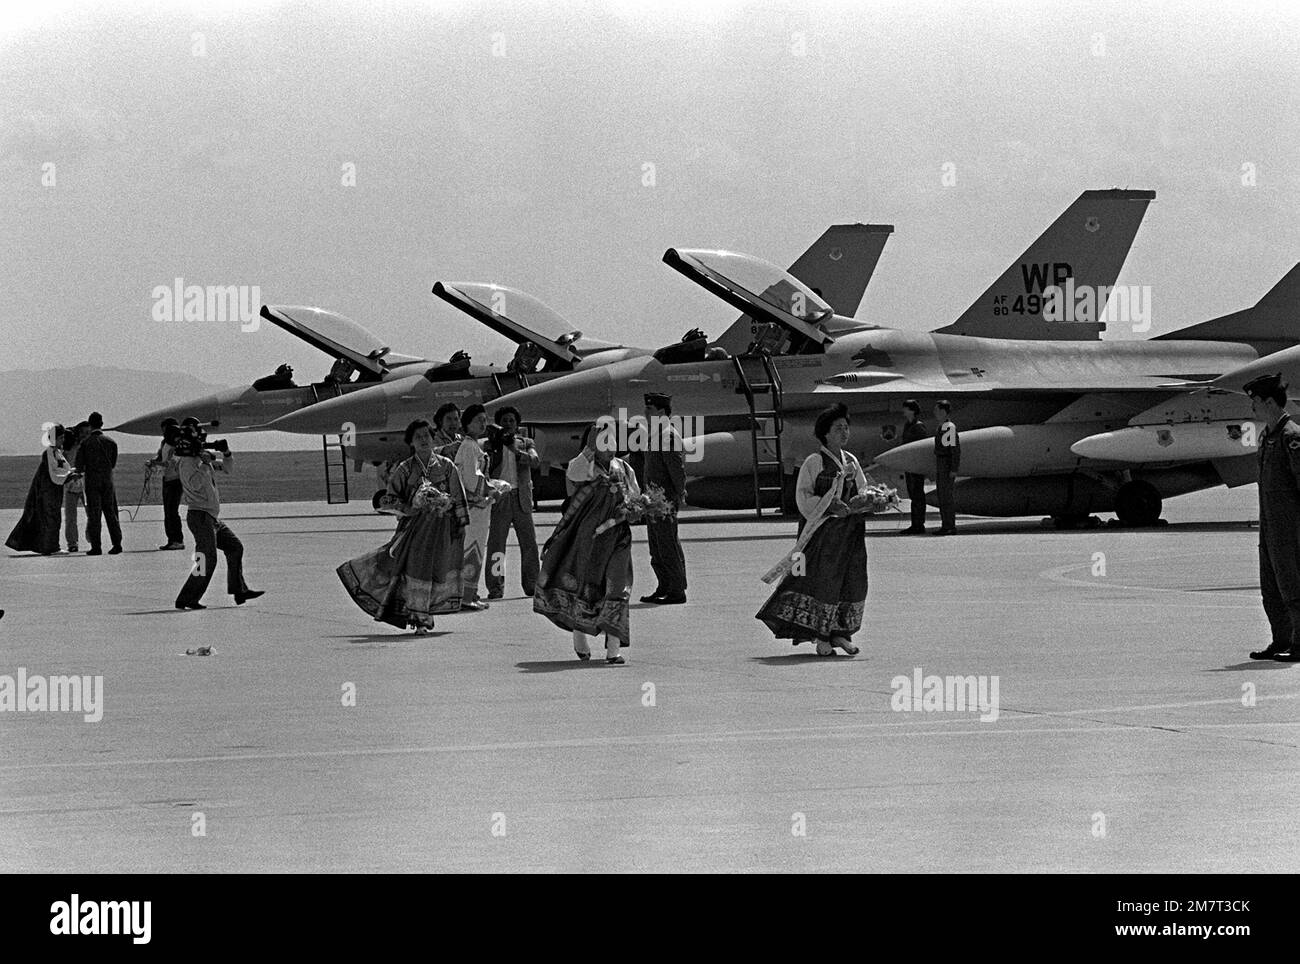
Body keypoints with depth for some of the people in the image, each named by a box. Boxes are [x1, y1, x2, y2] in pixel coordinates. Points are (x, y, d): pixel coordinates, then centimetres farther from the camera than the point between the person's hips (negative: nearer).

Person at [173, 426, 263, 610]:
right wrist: (205, 463, -23)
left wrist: (226, 452, 3)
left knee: (235, 548, 16)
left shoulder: (203, 459, 13)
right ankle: (186, 600, -11)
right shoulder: (187, 463, -14)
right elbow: (195, 484, -30)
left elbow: (227, 467, 22)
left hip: (213, 518, 10)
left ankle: (239, 591, 23)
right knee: (207, 560, -13)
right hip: (200, 516, -10)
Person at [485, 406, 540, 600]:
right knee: (496, 542, -7)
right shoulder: (491, 445, 10)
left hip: (521, 498, 2)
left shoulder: (526, 443, 14)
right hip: (499, 498, -2)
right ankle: (495, 587, -5)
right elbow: (486, 470, -1)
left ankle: (531, 585, 9)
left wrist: (514, 449, -17)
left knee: (529, 543, 2)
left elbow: (535, 461, -5)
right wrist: (493, 447, -11)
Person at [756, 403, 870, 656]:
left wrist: (860, 502, -7)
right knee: (823, 578, -9)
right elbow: (803, 496, -10)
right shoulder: (814, 462, -6)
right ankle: (821, 636, -2)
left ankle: (840, 632, 13)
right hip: (823, 529, -6)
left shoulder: (851, 461, 12)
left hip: (850, 530, 6)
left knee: (852, 580, 3)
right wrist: (830, 506, -21)